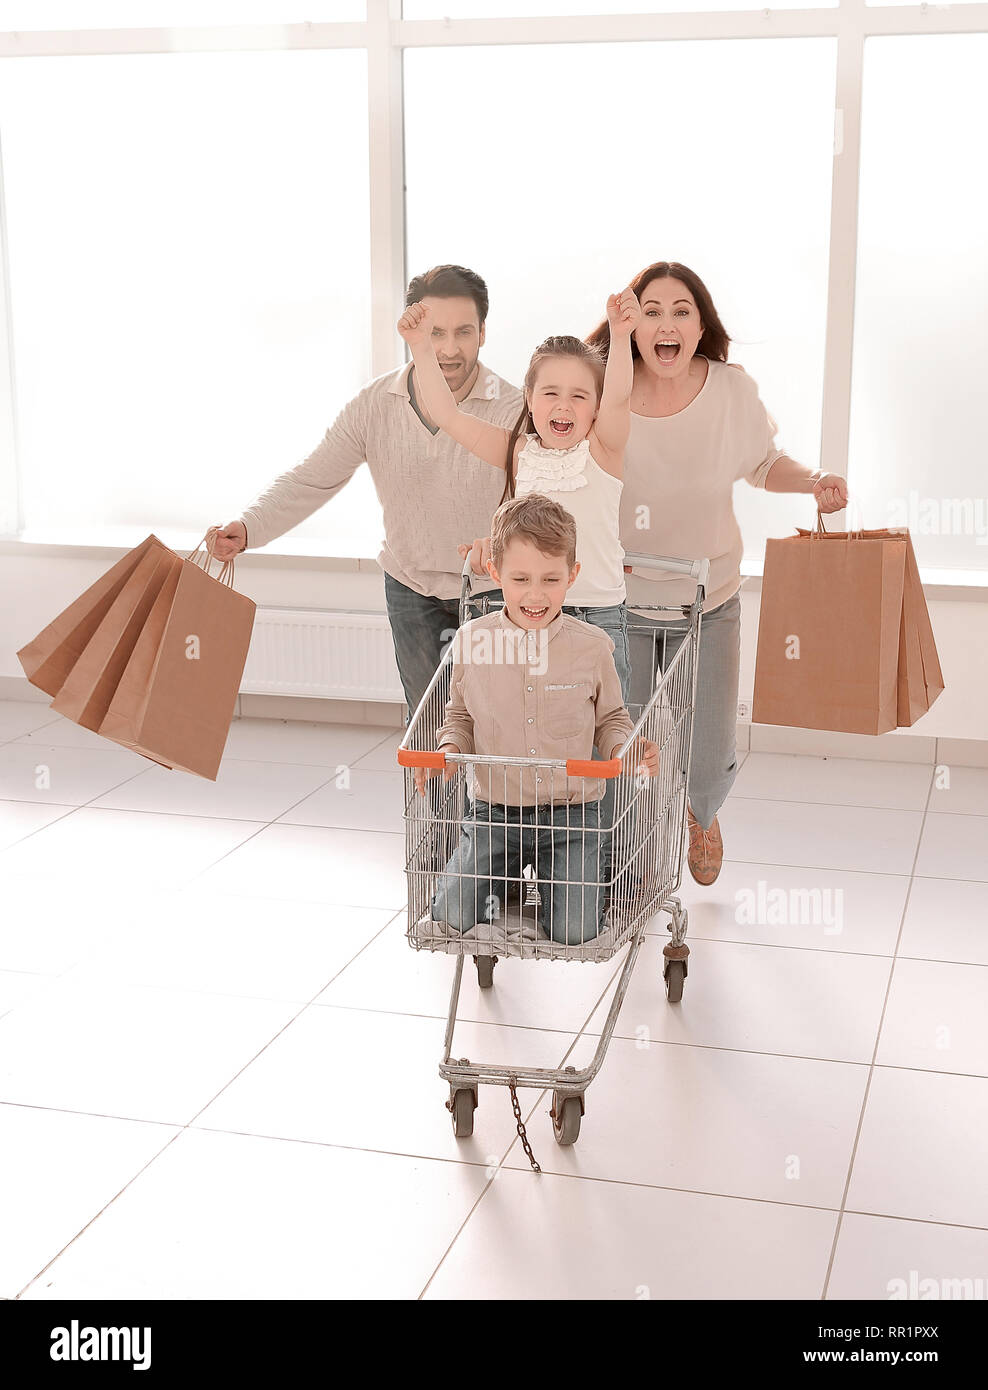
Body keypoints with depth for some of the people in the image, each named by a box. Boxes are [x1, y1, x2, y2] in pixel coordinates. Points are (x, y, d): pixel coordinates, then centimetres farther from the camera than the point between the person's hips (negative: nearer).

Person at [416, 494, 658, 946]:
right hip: (493, 809, 1)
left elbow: (610, 719, 8)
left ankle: (580, 874, 20)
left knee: (574, 930, -15)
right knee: (451, 916, -12)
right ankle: (495, 876, 22)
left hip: (570, 811, -1)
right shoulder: (472, 641, -3)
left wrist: (627, 750, -13)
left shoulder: (592, 646, -5)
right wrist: (449, 747, -8)